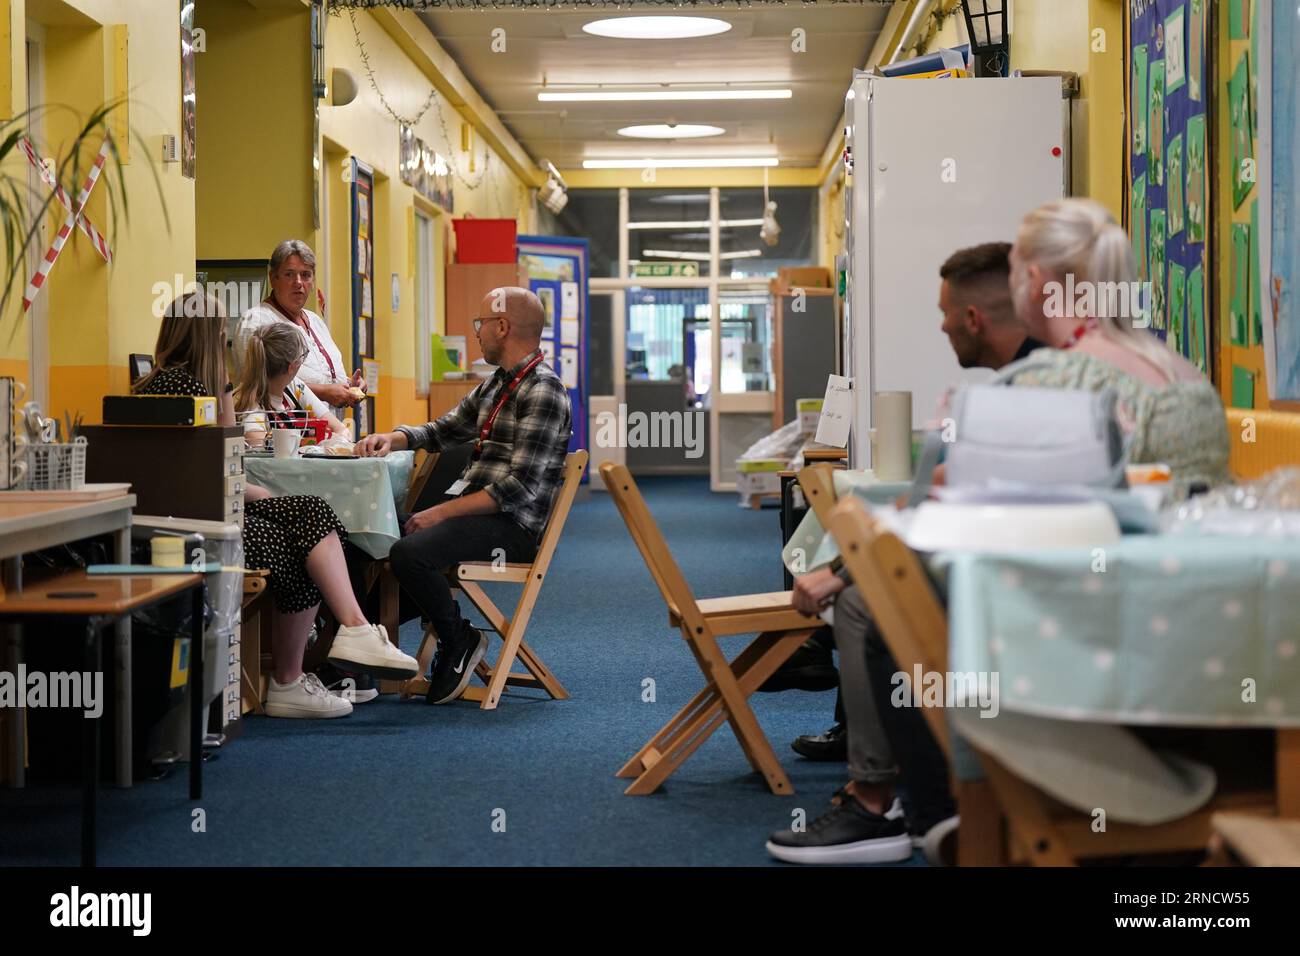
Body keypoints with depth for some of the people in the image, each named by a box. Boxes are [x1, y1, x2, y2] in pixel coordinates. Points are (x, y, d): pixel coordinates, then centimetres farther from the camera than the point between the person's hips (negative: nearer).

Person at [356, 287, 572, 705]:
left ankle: (459, 642, -8)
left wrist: (442, 513, -20)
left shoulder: (543, 391, -14)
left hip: (512, 525, -9)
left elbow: (519, 487, -20)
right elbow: (443, 430, 27)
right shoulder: (494, 384, 16)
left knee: (409, 554, -29)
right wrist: (393, 438, 6)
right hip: (469, 509, 10)